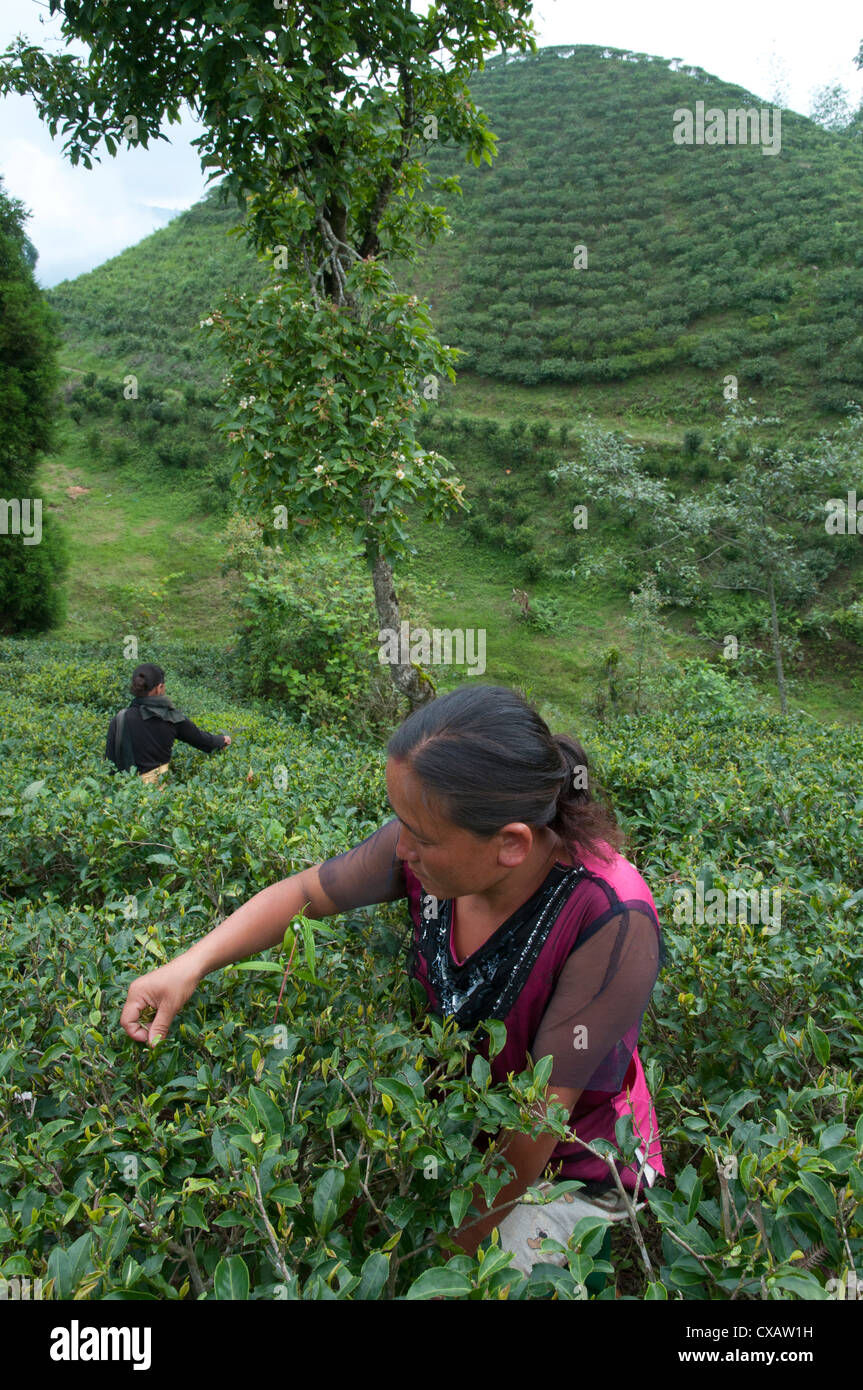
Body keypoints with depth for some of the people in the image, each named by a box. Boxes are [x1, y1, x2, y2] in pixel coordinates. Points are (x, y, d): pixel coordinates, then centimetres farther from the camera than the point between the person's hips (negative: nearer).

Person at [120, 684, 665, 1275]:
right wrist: (190, 964, -17)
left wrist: (454, 1250, -17)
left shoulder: (612, 924, -35)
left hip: (570, 1164, -4)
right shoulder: (431, 843, -22)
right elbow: (302, 893, -5)